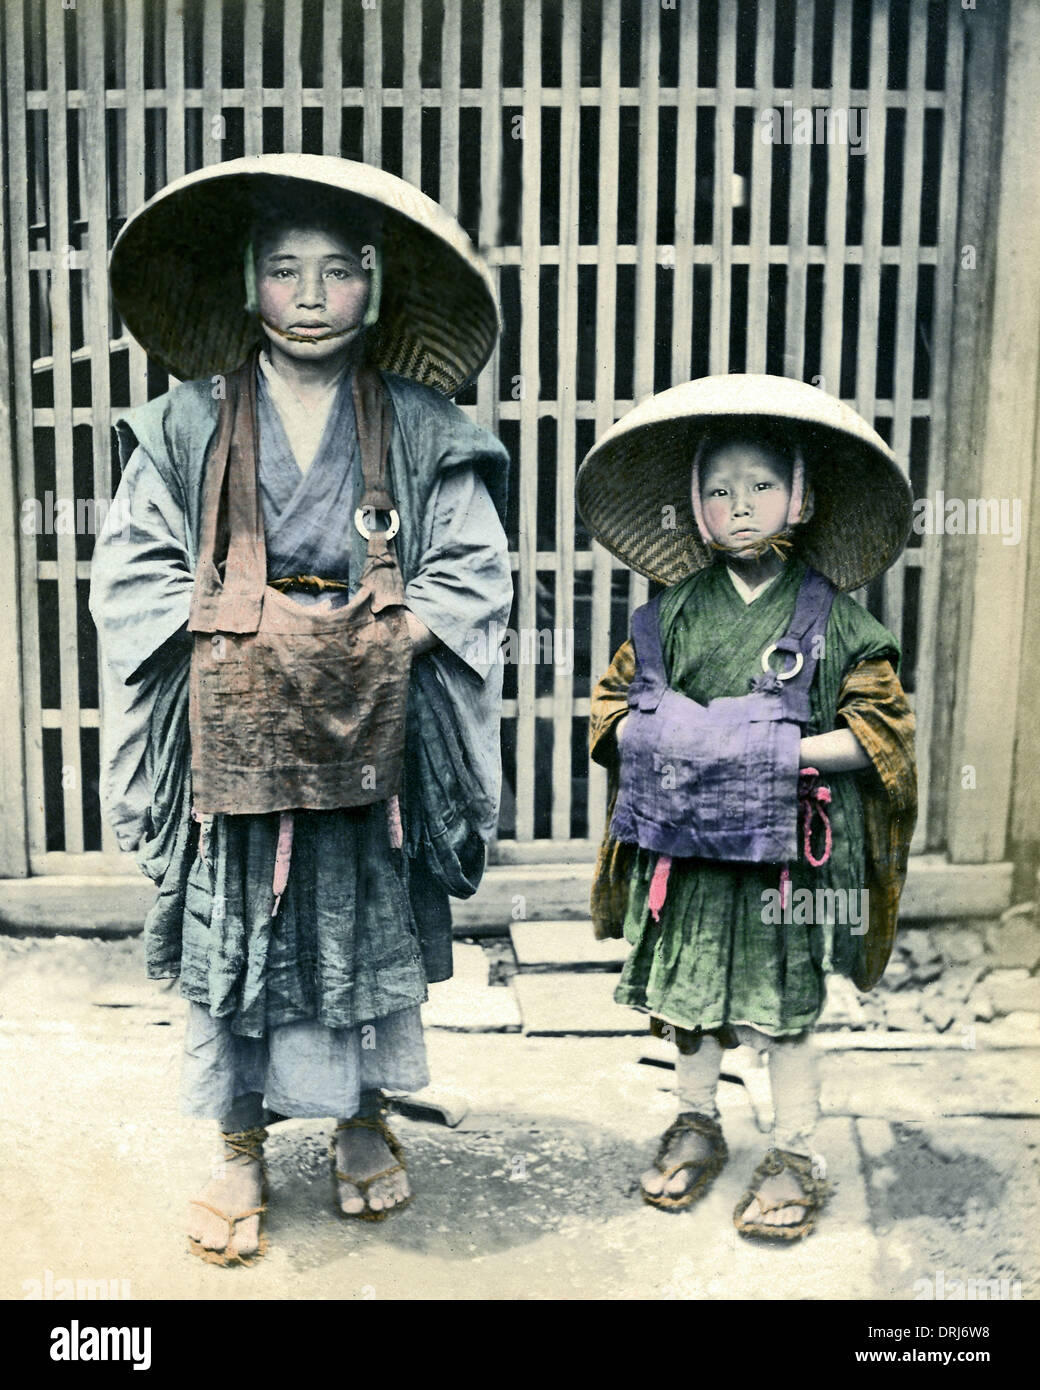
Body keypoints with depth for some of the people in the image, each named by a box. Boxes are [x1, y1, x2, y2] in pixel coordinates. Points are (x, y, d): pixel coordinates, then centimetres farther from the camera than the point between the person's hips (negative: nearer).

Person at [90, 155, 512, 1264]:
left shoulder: (422, 429, 0)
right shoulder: (187, 423, 1)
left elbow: (472, 571, -1)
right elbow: (135, 571, 1)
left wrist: (385, 634, -14)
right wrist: (234, 627, -12)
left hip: (372, 734, 1)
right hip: (233, 733, 0)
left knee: (371, 925, 13)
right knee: (232, 935, 9)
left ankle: (362, 1122, 36)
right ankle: (240, 1148, 28)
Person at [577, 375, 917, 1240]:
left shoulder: (833, 616, -3)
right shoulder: (672, 608, 5)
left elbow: (880, 728, -6)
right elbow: (614, 701, 11)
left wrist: (785, 752, -17)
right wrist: (660, 739, -9)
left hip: (785, 844, -3)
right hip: (685, 839, 3)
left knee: (783, 1004, 6)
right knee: (688, 988, 14)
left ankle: (798, 1155, 24)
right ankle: (697, 1123, 36)